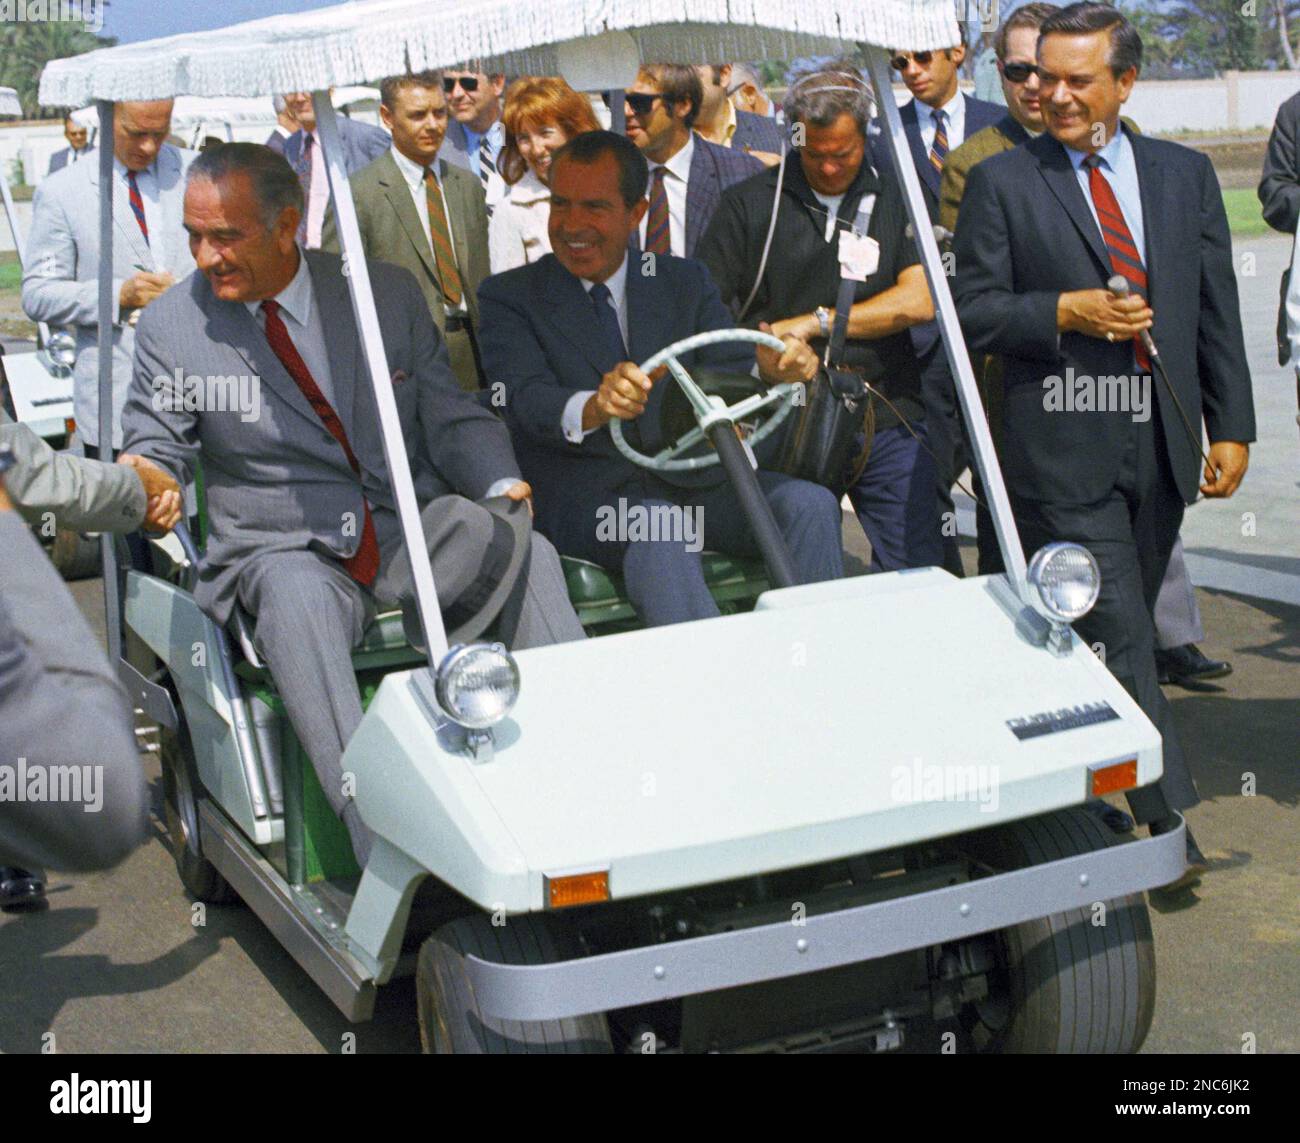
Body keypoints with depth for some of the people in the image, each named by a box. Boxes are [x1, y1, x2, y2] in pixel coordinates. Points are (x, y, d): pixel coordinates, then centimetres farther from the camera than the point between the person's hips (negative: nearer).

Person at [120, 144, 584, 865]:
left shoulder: (388, 293, 7)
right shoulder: (171, 330, 3)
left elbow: (453, 417, 8)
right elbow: (153, 452, 5)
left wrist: (503, 488, -12)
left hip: (419, 540, 2)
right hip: (288, 552, -2)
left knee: (524, 548, -27)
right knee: (296, 598, -37)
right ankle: (382, 847, -43)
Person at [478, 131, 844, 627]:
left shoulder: (684, 281, 16)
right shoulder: (509, 297, 4)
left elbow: (731, 369, 3)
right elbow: (524, 400, -14)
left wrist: (774, 367, -23)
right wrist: (592, 408, -37)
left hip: (692, 480, 4)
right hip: (583, 490, -4)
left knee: (809, 505, -21)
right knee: (658, 530, -36)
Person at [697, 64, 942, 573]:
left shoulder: (898, 197, 9)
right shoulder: (748, 203, 8)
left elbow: (919, 301, -4)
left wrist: (814, 323, -8)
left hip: (888, 421, 1)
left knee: (916, 575, -4)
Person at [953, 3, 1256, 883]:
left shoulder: (1186, 175, 11)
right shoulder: (1002, 182, 1)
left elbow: (1216, 310, 11)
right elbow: (973, 312, -1)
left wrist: (1233, 428, 6)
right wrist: (1065, 312, -15)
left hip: (1160, 444, 4)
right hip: (1065, 453, -4)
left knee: (1123, 632, 13)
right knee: (1117, 635, -8)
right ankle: (1167, 818, -4)